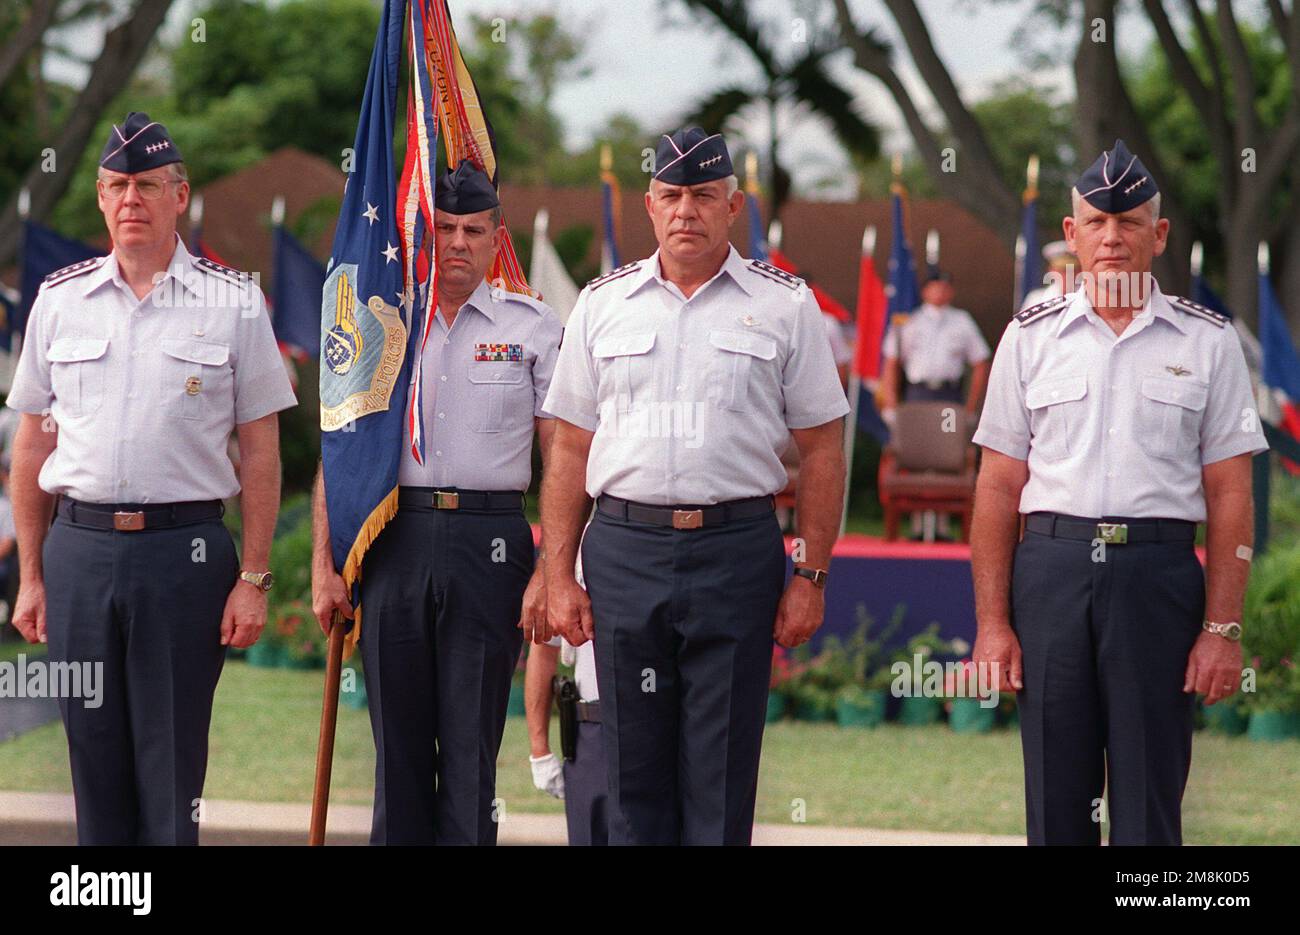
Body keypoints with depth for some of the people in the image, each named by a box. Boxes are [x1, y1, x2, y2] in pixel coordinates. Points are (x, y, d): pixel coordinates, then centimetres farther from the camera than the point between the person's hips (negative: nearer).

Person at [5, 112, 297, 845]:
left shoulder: (233, 303, 1)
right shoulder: (60, 300, 8)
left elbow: (261, 452, 1)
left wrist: (253, 580, -4)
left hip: (186, 550, -2)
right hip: (78, 549, 2)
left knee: (171, 764, 2)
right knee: (95, 759, 8)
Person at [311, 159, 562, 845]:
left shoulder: (534, 328, 6)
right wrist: (324, 564, 3)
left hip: (490, 542, -2)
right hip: (393, 540, 2)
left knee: (471, 748, -1)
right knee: (398, 743, 5)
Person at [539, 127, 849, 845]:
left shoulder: (784, 305, 5)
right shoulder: (603, 304, 10)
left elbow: (821, 450, 5)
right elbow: (570, 450, 11)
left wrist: (811, 577, -1)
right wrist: (559, 576, 4)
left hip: (737, 550, -2)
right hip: (624, 550, 2)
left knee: (720, 783, 0)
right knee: (634, 773, 6)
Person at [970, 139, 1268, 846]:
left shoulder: (1207, 342, 6)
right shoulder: (1030, 338, 9)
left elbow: (1229, 496, 3)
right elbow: (998, 488, 8)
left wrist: (1222, 628, -4)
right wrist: (992, 623, 1)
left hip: (1158, 571, -1)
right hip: (1050, 569, 1)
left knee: (1149, 810, 0)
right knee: (1055, 802, 6)